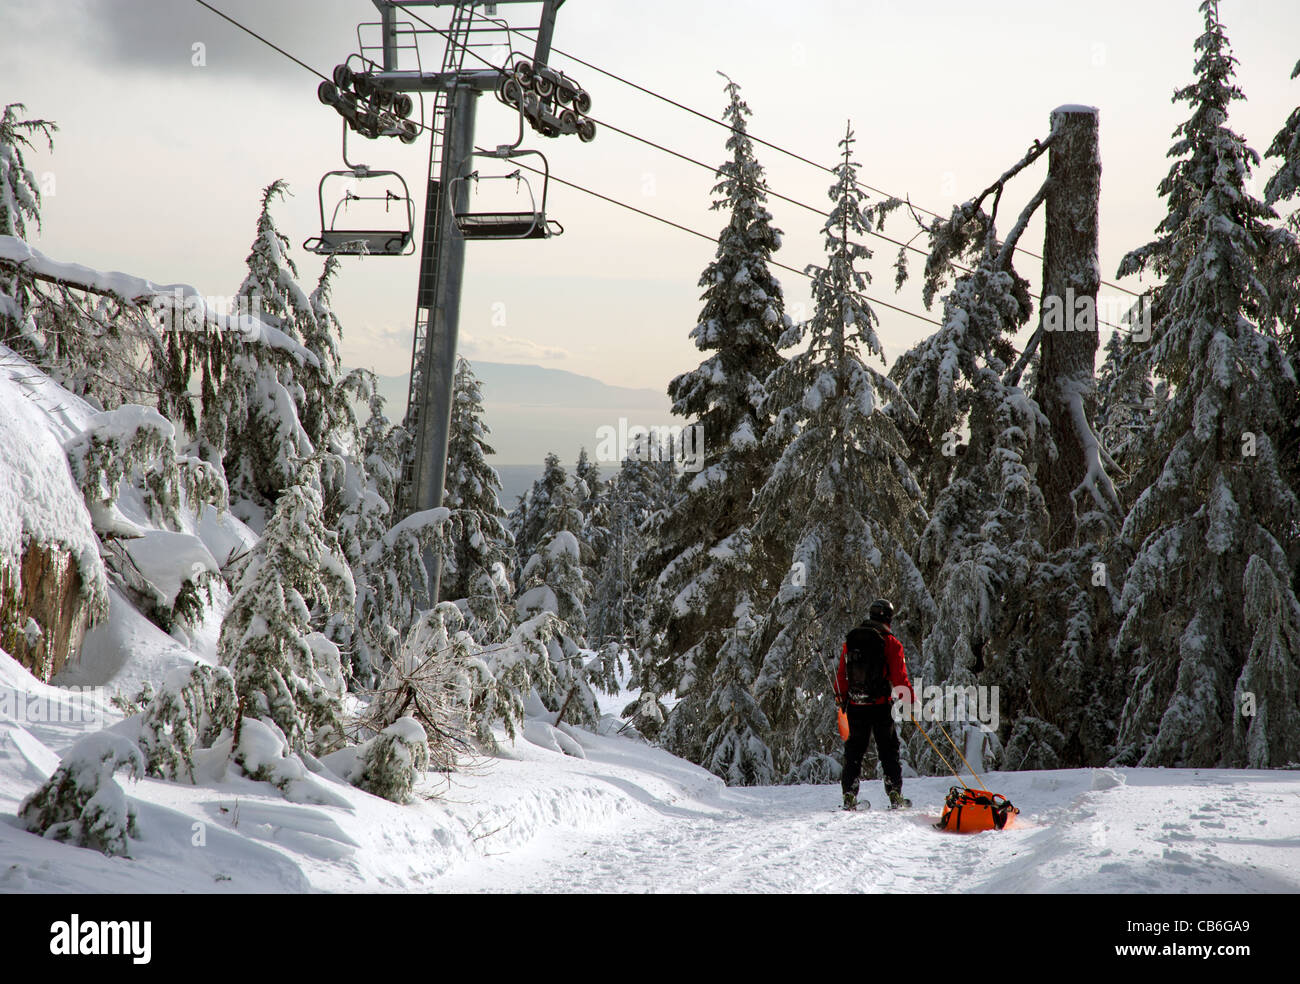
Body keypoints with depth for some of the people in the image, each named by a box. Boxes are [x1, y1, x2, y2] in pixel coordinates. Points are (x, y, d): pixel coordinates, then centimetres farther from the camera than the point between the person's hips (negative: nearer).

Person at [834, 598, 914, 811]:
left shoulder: (850, 641, 5)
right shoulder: (891, 643, -7)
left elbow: (841, 675, 9)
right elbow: (900, 677, -8)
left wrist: (841, 698, 20)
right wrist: (912, 700, 1)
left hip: (855, 706, 3)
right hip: (880, 706, -3)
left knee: (854, 750, 10)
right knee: (888, 750, 7)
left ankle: (849, 795, 6)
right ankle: (895, 795, 6)